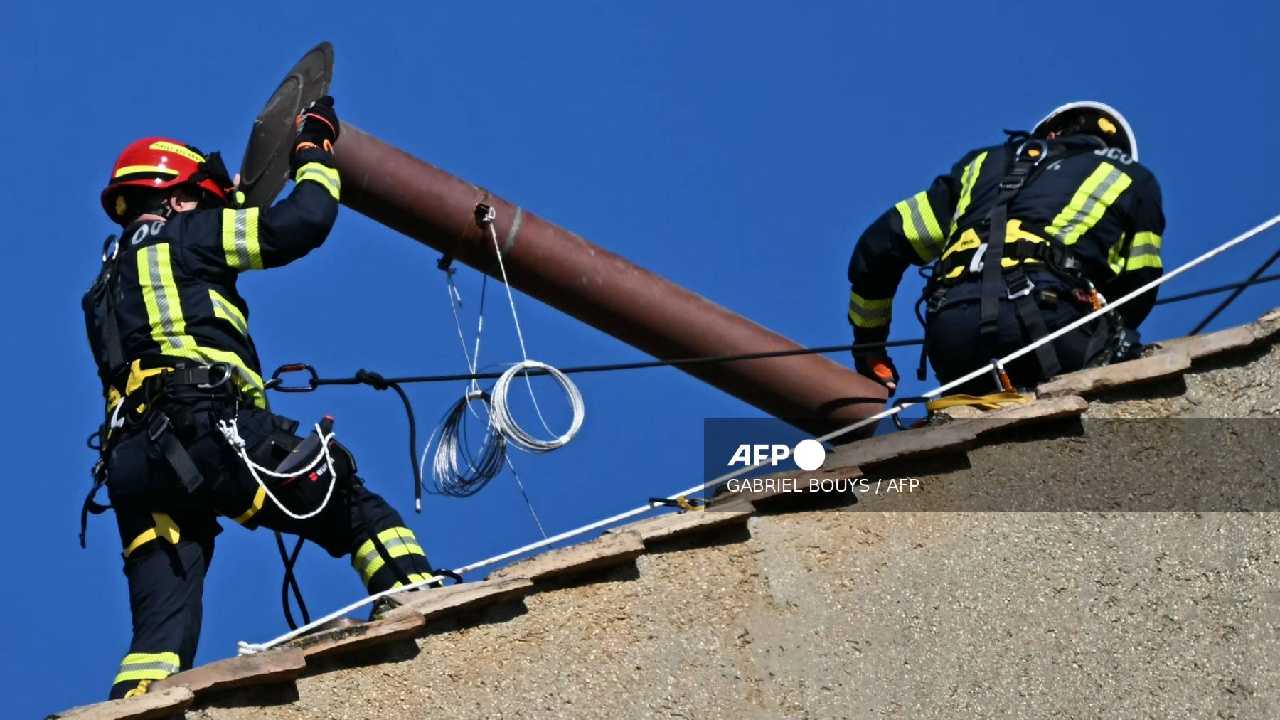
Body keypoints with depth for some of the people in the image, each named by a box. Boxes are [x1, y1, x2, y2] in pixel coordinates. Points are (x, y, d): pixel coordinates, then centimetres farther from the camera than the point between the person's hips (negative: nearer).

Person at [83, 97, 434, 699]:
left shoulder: (107, 285, 32)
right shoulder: (183, 236, 10)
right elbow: (303, 222, 5)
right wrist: (315, 151, 22)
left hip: (133, 462, 7)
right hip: (210, 432, -7)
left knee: (160, 633, 2)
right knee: (354, 509, -2)